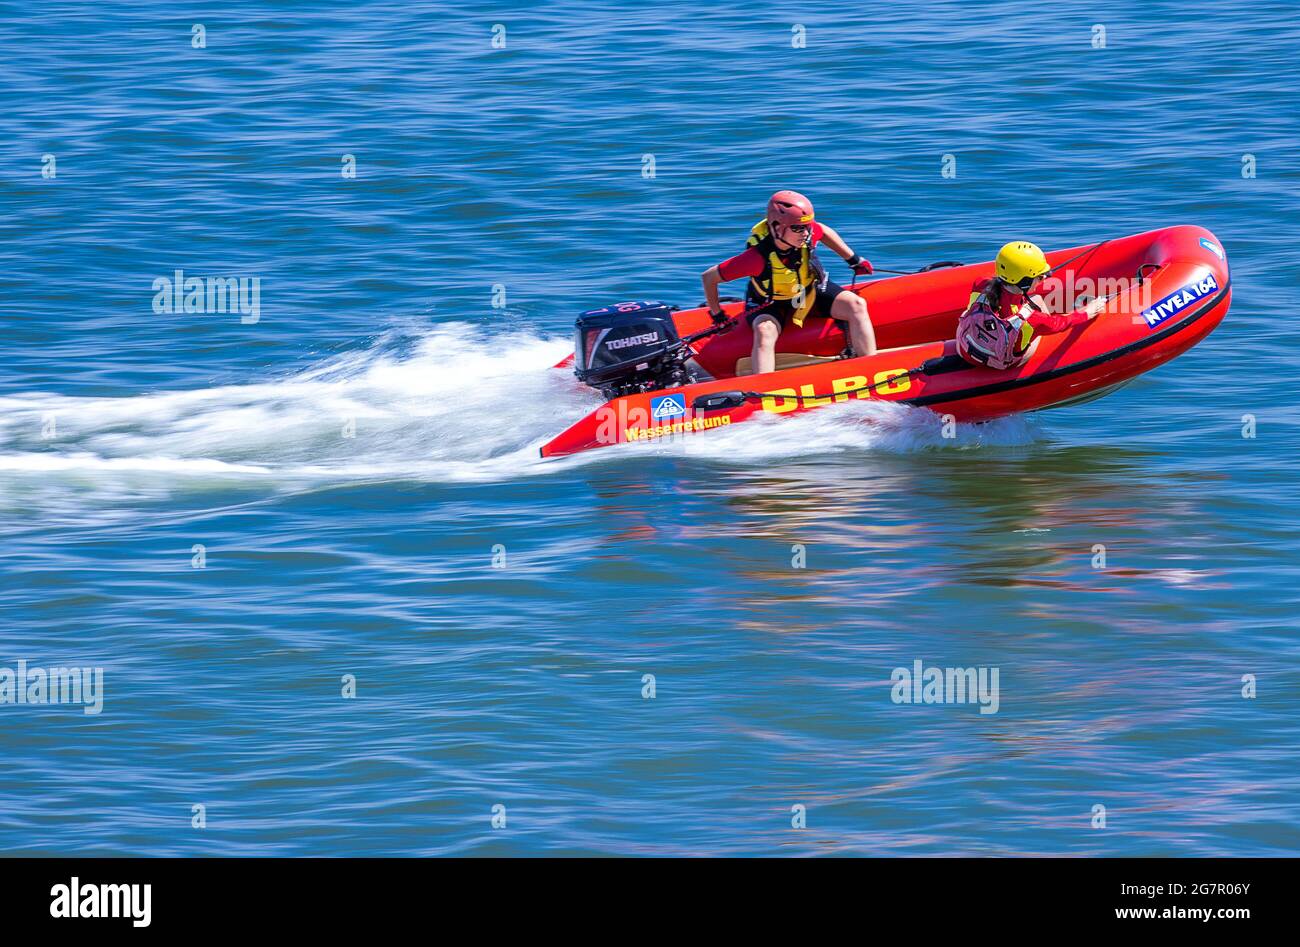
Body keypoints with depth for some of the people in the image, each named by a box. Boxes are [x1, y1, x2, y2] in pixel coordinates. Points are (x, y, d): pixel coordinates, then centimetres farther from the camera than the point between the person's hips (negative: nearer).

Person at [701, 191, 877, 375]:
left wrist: (853, 260, 9)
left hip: (813, 292, 4)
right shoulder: (758, 257, -35)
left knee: (857, 305, -17)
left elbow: (824, 231, 6)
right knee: (764, 332, -36)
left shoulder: (807, 233, -24)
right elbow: (708, 277, -24)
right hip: (771, 303, -4)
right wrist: (717, 315, -11)